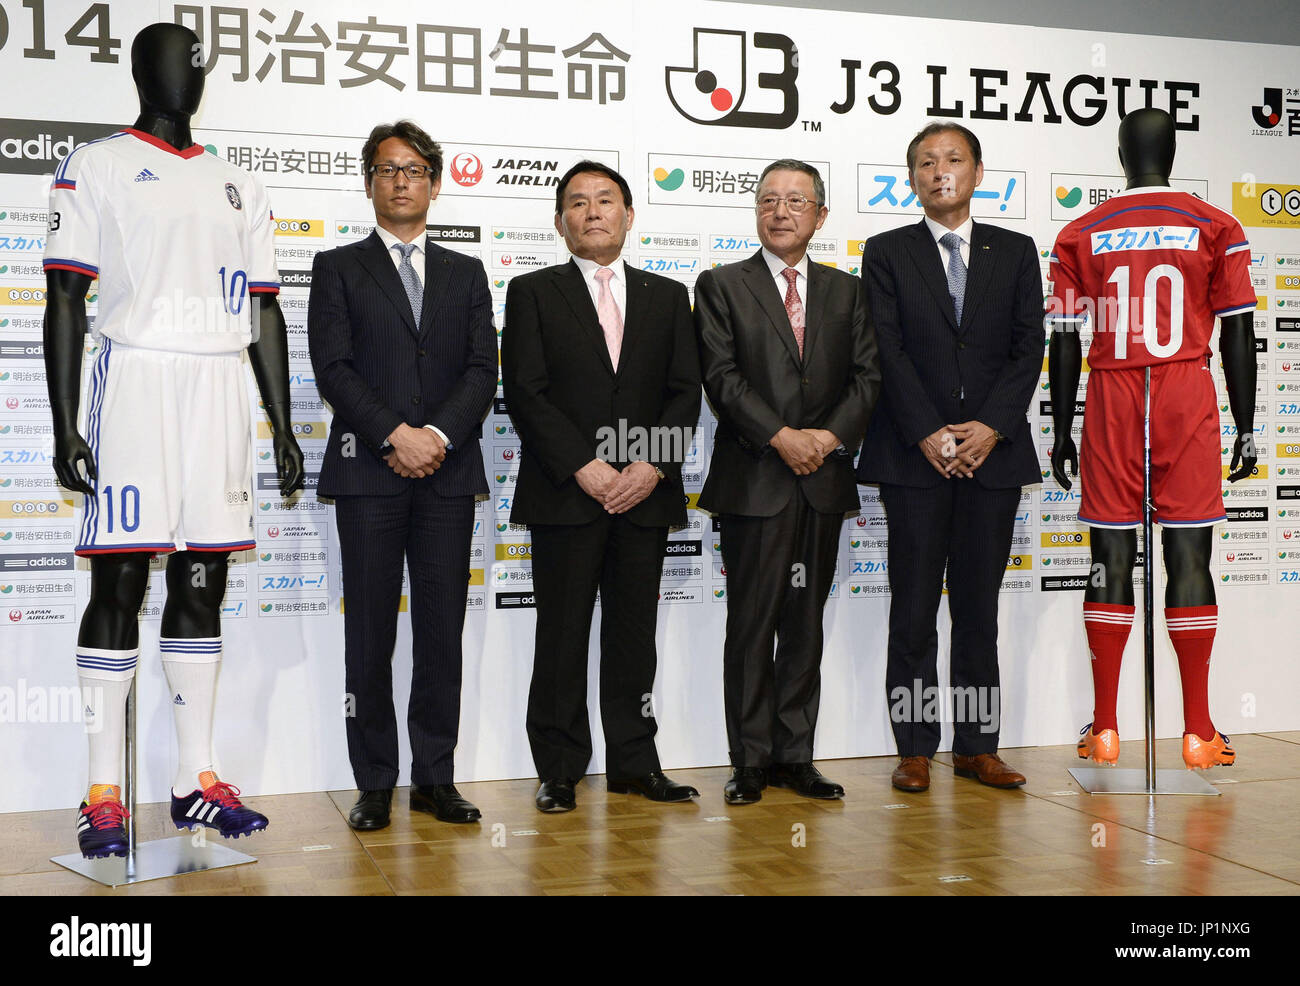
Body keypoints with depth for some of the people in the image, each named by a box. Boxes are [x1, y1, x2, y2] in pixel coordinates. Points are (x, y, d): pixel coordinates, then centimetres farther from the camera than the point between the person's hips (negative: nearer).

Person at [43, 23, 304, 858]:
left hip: (222, 394, 5)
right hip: (135, 380, -4)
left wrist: (285, 429, 11)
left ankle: (199, 780, 12)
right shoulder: (96, 168, 5)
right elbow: (65, 300, -2)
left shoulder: (238, 186, 18)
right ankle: (105, 797, -1)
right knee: (119, 583, -6)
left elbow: (265, 313, 17)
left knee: (204, 584, 5)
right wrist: (64, 425, -10)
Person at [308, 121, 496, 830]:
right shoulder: (338, 268, 9)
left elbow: (482, 371, 5)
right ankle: (374, 785, 8)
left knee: (442, 632, 3)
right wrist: (396, 436, -14)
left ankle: (435, 778, 11)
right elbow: (333, 368, -3)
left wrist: (438, 435, -11)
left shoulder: (466, 274, 16)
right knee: (370, 633, 1)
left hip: (449, 471, 2)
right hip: (367, 472, -2)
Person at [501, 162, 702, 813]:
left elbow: (685, 392, 6)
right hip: (564, 493, -2)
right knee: (562, 634, 1)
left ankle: (634, 762, 17)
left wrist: (652, 466, -9)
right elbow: (525, 392, -4)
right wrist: (584, 467, -13)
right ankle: (559, 770, 11)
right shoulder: (532, 294, 5)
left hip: (646, 493, 3)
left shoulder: (667, 297, 14)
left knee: (635, 631, 8)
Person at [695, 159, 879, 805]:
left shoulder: (846, 291, 15)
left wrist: (831, 435, -9)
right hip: (753, 482, -3)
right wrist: (782, 436, -15)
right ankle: (750, 762, 7)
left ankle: (795, 757, 15)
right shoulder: (721, 286, 5)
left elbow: (868, 376, 8)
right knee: (752, 624, -1)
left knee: (806, 625, 7)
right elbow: (721, 376, -6)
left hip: (824, 480, 3)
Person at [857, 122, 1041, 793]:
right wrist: (928, 434, -12)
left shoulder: (1015, 252, 12)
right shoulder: (887, 253, 7)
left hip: (993, 451, 2)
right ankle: (915, 750, 8)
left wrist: (992, 426, -10)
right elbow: (887, 352, -3)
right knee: (913, 609, 1)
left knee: (979, 607, 7)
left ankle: (977, 747, 14)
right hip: (913, 456, -1)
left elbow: (1029, 346, 4)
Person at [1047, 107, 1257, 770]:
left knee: (1111, 559, 4)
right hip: (1189, 403, -1)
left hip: (1111, 402, 1)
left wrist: (1060, 431, 11)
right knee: (1189, 557, 1)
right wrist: (1246, 428, 9)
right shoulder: (1215, 229, 5)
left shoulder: (1080, 236, 6)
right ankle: (1199, 733, 5)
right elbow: (1237, 335, 4)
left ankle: (1104, 729, 7)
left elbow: (1064, 341, 5)